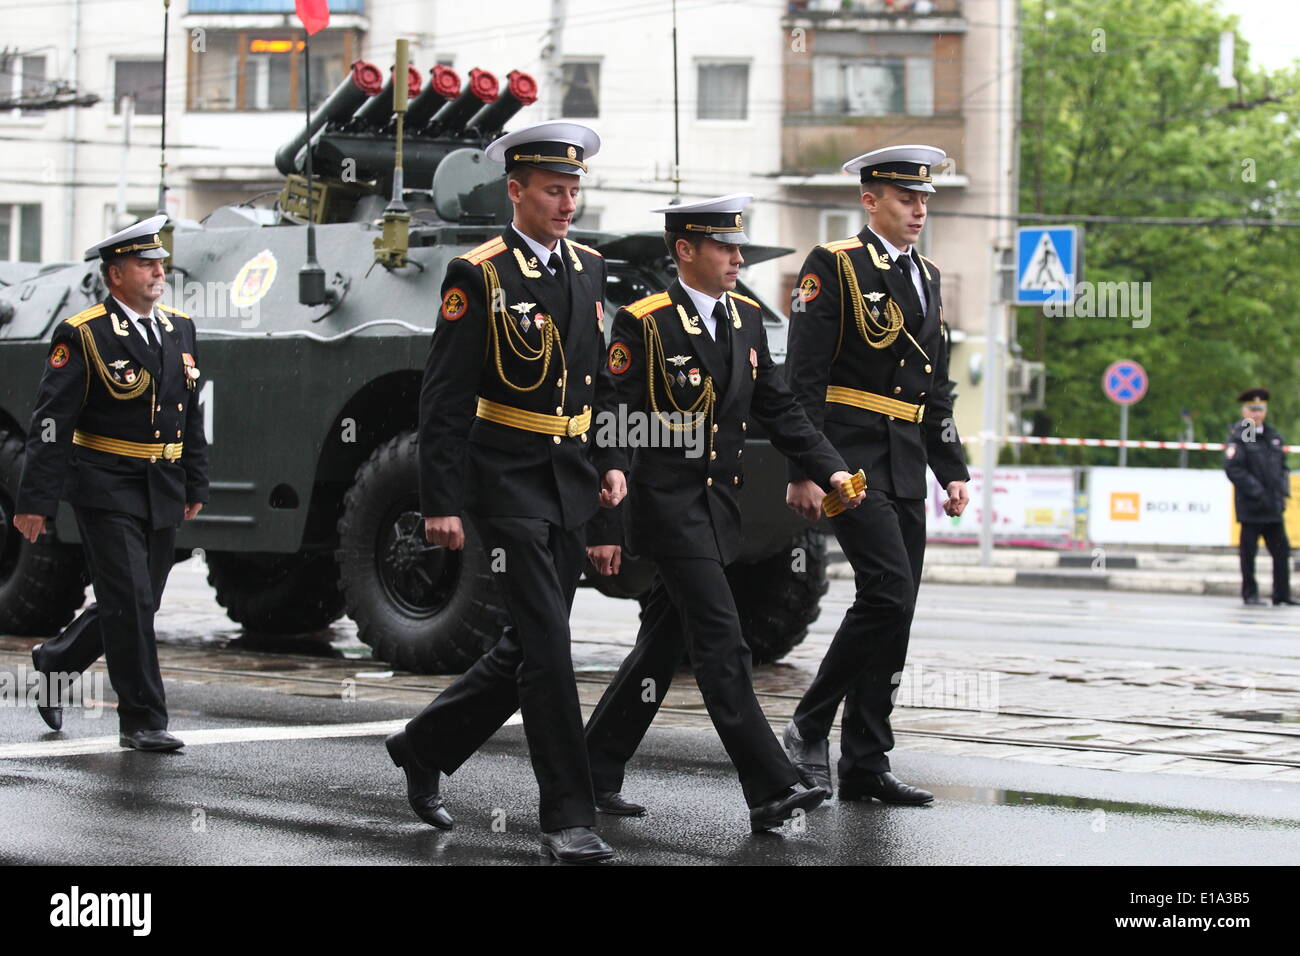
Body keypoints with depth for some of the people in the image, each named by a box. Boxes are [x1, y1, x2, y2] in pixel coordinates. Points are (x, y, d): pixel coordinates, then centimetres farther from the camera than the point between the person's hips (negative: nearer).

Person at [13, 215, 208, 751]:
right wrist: (35, 502, -15)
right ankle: (142, 721, 0)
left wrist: (195, 487, 17)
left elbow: (191, 415, 18)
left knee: (138, 604, 12)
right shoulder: (82, 336, -9)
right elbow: (51, 424, -11)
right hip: (106, 491, -7)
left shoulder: (178, 328, 11)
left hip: (163, 495, 7)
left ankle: (56, 661, 35)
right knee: (128, 604, -7)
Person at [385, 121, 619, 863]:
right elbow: (444, 400, -11)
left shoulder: (591, 268, 11)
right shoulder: (478, 275, -9)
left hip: (572, 481, 7)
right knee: (547, 644, -10)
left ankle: (425, 747, 32)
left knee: (531, 648, 12)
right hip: (506, 480, -7)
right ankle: (569, 817, -5)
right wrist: (442, 503, -15)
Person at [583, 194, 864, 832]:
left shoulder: (746, 317, 10)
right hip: (670, 507, -7)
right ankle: (770, 792, -12)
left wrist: (830, 469, 1)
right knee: (722, 646, -11)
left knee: (662, 645, 12)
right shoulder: (644, 323, -10)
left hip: (720, 507, 7)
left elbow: (777, 408, 14)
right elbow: (612, 423, -12)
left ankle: (598, 773, 23)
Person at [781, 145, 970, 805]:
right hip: (850, 458, -8)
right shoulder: (835, 266, -6)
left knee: (893, 609, 6)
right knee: (888, 592, -17)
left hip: (905, 467, 8)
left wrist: (952, 470, 15)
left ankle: (865, 764, 11)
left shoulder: (926, 276, 18)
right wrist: (803, 471, -18)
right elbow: (803, 377, -12)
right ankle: (809, 727, -3)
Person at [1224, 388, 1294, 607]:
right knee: (1248, 550, 0)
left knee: (1281, 549, 5)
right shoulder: (1237, 436, -5)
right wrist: (1257, 492, -18)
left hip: (1273, 506, 6)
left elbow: (1282, 466, 20)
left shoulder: (1273, 435, 14)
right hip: (1250, 506, -6)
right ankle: (1250, 593, 10)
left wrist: (1283, 492, 5)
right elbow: (1233, 468, -14)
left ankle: (1282, 594, 11)